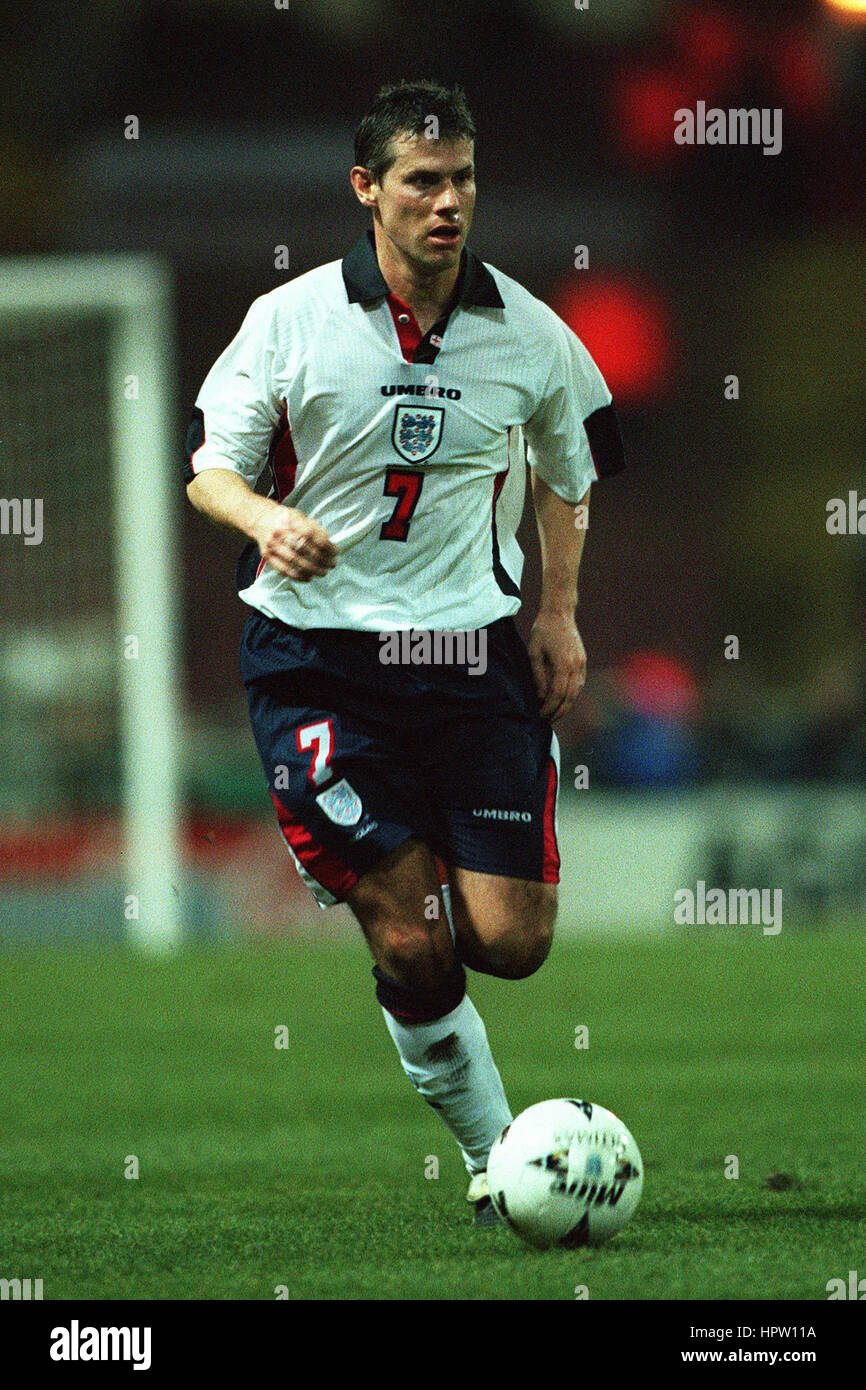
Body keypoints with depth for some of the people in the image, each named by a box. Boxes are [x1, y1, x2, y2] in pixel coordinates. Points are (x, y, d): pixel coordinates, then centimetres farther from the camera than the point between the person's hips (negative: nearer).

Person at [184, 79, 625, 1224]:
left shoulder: (530, 335, 3)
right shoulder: (287, 321, -5)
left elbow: (570, 466, 21)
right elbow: (208, 464, 0)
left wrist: (558, 616, 13)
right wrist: (265, 518, -22)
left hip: (473, 655, 2)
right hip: (317, 654, -2)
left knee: (511, 941, -7)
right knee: (413, 948, -8)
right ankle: (492, 1155, 11)